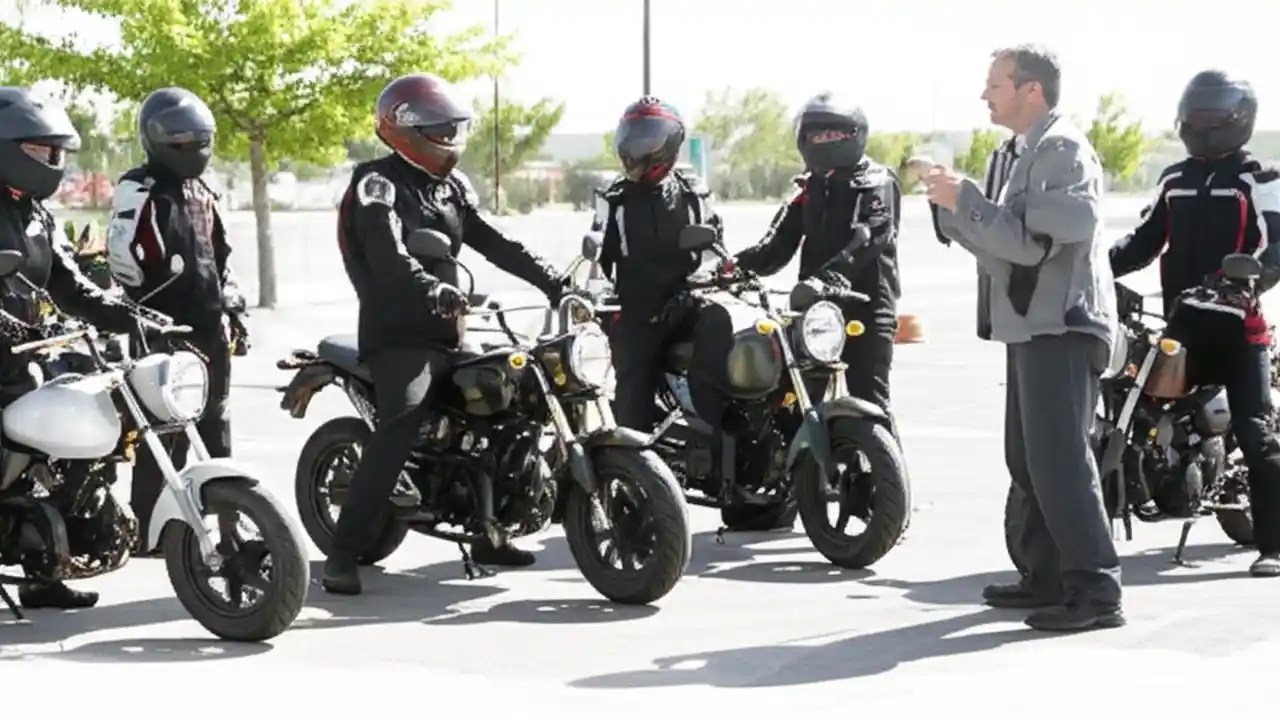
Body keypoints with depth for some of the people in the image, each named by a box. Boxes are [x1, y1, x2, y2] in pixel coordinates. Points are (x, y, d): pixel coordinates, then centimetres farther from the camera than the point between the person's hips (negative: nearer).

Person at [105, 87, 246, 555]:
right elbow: (122, 255, -17)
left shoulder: (202, 194, 19)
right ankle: (148, 527, -3)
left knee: (214, 427, 12)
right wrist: (151, 310, -17)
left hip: (209, 328, 8)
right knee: (164, 432, -7)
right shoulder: (139, 190, -8)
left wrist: (234, 306, 18)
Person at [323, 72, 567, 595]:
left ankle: (488, 535, 28)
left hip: (448, 333, 9)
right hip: (398, 336, -9)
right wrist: (438, 293, -43)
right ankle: (343, 553, -28)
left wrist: (553, 283, 0)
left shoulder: (451, 185, 16)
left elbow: (494, 243, 11)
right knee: (398, 430, -26)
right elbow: (390, 259, -27)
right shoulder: (378, 184, -10)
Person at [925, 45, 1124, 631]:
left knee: (1059, 461, -14)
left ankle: (1096, 591, -15)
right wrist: (951, 207, 8)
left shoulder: (1061, 148, -11)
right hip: (1035, 330, 11)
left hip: (1063, 330, -11)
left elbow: (1031, 243, -22)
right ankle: (1044, 577, 21)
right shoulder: (1034, 152, 21)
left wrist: (965, 198, -17)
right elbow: (1003, 247, 19)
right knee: (1028, 461, 13)